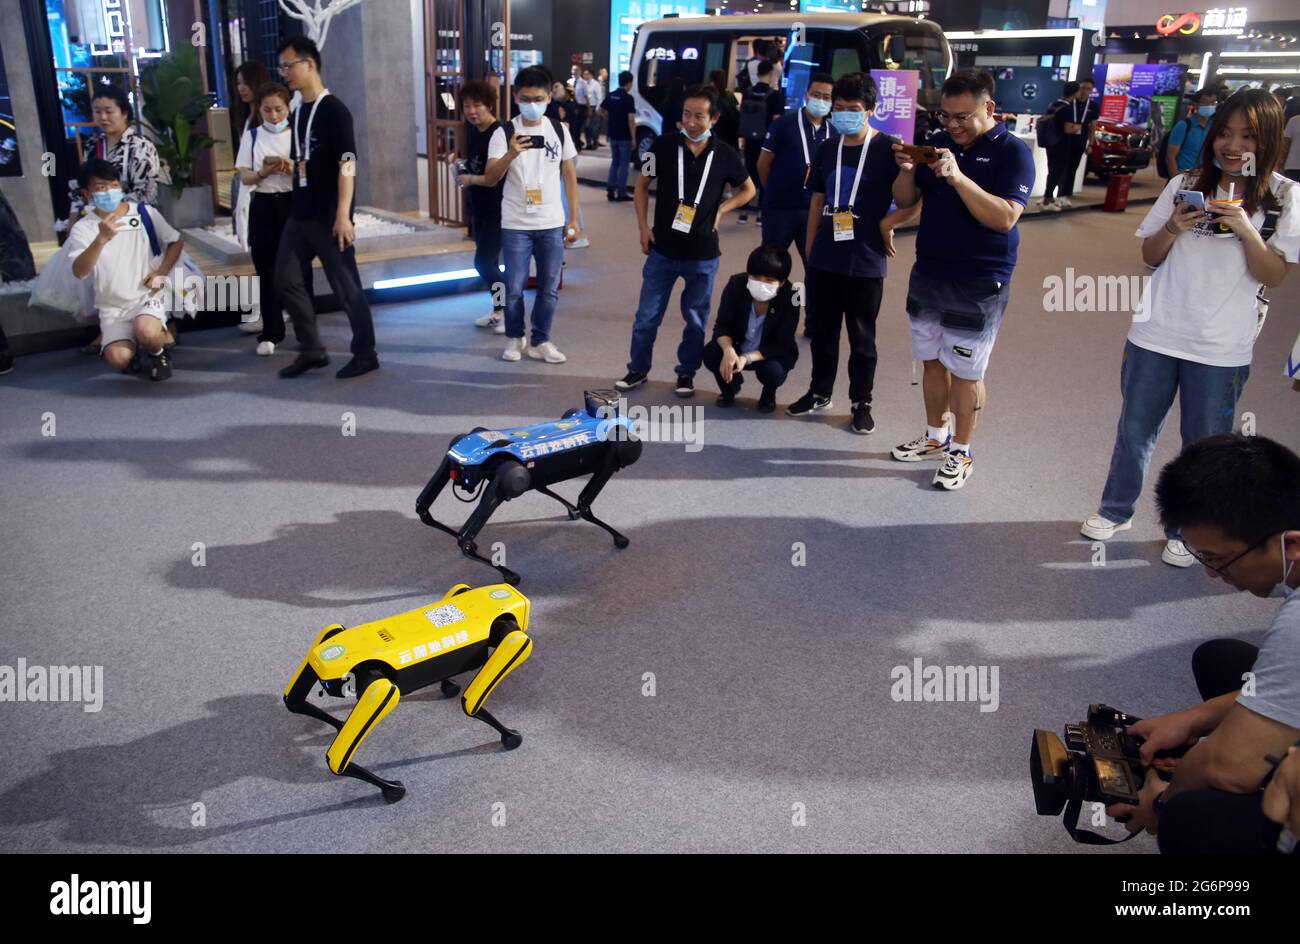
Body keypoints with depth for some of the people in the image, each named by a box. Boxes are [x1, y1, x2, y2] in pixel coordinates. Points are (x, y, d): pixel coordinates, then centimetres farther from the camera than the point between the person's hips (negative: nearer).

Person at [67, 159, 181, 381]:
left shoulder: (144, 213, -3)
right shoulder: (82, 228, -5)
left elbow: (176, 242, 10)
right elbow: (79, 272, -21)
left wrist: (161, 273, -6)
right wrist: (101, 239, -36)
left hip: (148, 296, -1)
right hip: (112, 307, 1)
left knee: (146, 332, -35)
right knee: (118, 359, -22)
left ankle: (158, 353, 3)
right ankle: (132, 346, 17)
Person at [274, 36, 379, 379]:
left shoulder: (334, 110, -11)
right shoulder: (298, 113, 13)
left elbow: (347, 165, -17)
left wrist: (343, 215, -23)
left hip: (329, 217, -8)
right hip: (300, 215, 9)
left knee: (346, 286, -1)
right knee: (286, 279, 8)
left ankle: (365, 354, 11)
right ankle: (312, 350, 17)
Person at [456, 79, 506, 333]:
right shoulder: (471, 129, 8)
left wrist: (471, 179, -17)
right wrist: (461, 165, 4)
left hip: (498, 209, -8)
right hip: (478, 206, 8)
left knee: (483, 262, -9)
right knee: (488, 262, 13)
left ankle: (510, 310, 3)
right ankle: (498, 309, 25)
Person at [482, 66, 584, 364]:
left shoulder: (559, 130, 3)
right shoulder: (504, 133, -5)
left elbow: (570, 176, 9)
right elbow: (489, 180, -13)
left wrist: (573, 219, 5)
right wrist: (510, 154, -30)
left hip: (552, 224, 2)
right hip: (515, 225, -2)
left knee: (549, 288, 8)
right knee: (514, 288, 3)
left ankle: (540, 342, 22)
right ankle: (514, 338, 25)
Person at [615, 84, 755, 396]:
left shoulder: (725, 155, -4)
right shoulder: (664, 145, -6)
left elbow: (748, 189, 12)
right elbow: (642, 185, 7)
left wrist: (721, 209, -3)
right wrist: (643, 227, -1)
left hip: (703, 253, 0)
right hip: (663, 249, 0)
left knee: (696, 319, 10)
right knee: (647, 316, 7)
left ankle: (687, 373, 26)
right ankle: (638, 369, 24)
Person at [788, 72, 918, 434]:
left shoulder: (888, 149, -8)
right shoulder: (826, 150, 8)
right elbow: (817, 204, 13)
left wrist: (887, 223, -17)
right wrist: (809, 252, 11)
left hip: (866, 263, -4)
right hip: (824, 260, 5)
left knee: (862, 337, 7)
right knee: (822, 330, 14)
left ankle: (861, 403, 20)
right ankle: (819, 393, 30)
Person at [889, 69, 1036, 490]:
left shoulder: (1012, 152, -10)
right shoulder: (938, 142, 6)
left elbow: (1005, 218, -22)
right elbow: (905, 200, 8)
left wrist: (958, 177, -30)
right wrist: (907, 171, -13)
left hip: (979, 283, -6)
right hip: (928, 274, 6)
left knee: (965, 372, 1)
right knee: (933, 361, 15)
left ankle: (961, 452, 15)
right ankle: (935, 437, 30)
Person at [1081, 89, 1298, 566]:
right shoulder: (1186, 185, 3)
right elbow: (1150, 256, 7)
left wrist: (1246, 231, -20)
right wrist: (1172, 229, -13)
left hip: (1221, 348, -2)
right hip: (1155, 334, 2)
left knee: (1204, 443, 9)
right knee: (1135, 429, 13)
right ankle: (1116, 510, 31)